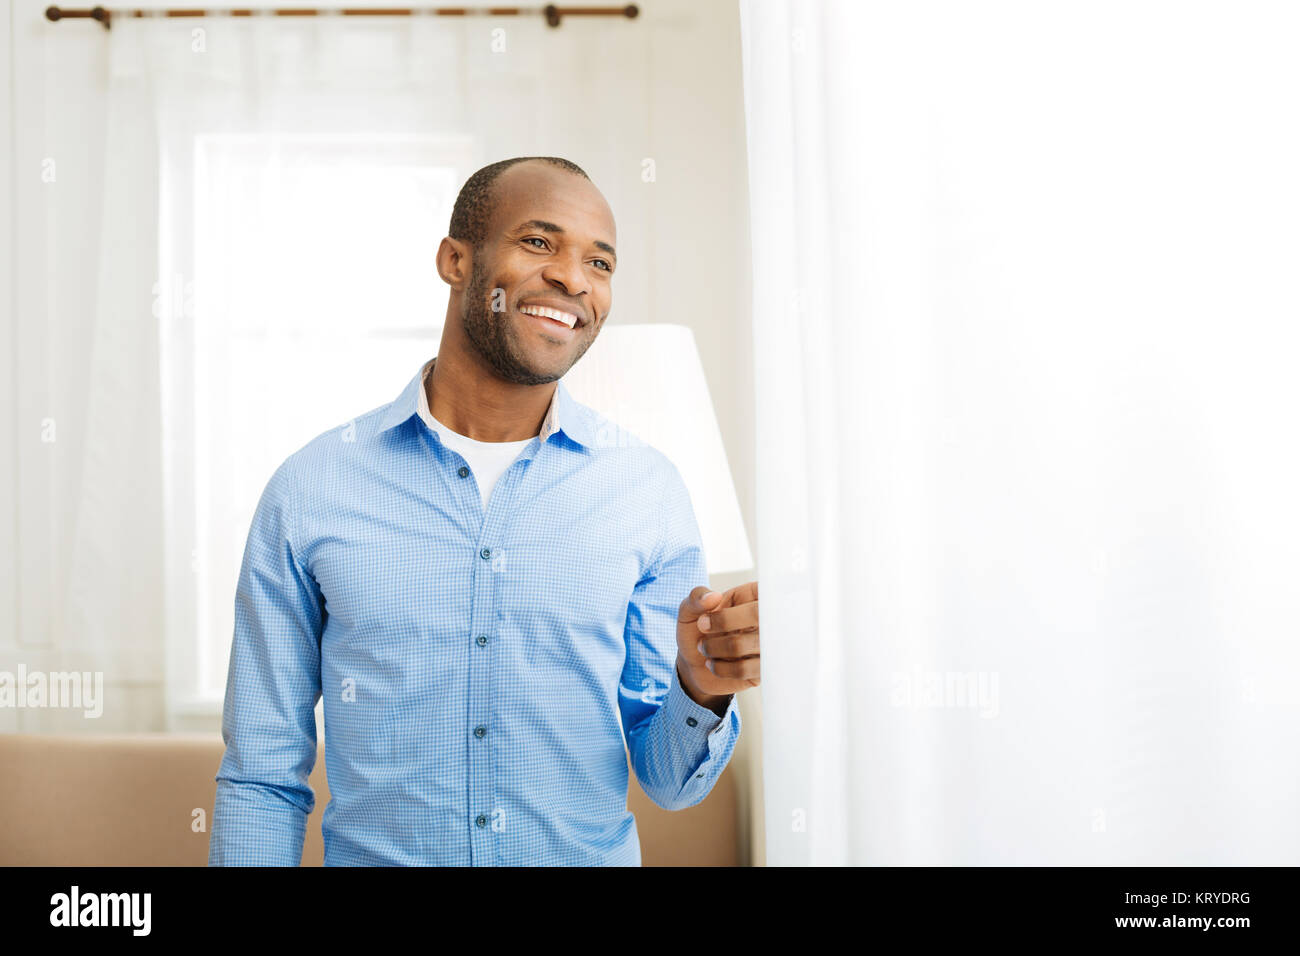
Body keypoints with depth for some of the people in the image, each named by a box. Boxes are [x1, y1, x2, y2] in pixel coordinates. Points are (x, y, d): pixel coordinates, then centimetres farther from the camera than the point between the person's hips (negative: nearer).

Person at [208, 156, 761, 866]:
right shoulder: (308, 490, -9)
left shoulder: (648, 489, -7)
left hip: (593, 856, 1)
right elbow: (262, 780, -4)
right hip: (370, 855, -1)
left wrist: (702, 690, -20)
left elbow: (668, 781, -3)